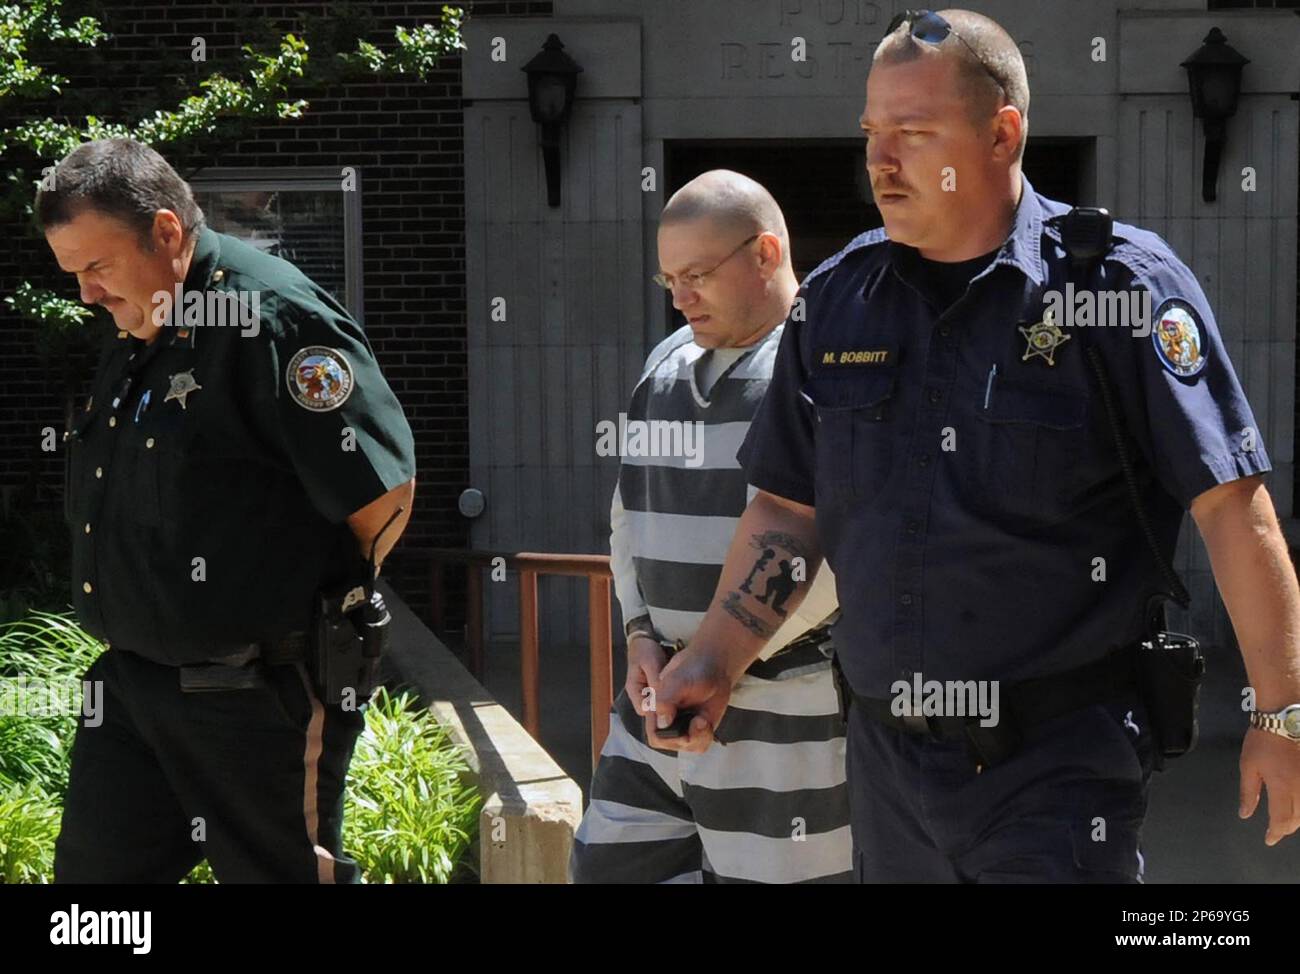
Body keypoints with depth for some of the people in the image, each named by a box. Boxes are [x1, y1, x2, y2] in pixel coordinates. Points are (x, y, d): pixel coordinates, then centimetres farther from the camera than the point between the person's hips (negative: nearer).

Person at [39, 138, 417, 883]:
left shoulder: (271, 315, -17)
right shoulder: (134, 339, 11)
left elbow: (384, 491, -19)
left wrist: (321, 597, -4)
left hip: (259, 696, -9)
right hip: (132, 680, 9)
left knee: (276, 871, 3)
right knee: (93, 869, 12)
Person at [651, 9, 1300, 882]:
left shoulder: (1120, 285, -9)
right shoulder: (836, 299, 7)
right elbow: (789, 508, 14)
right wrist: (716, 660, 2)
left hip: (1060, 767, -5)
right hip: (889, 758, 5)